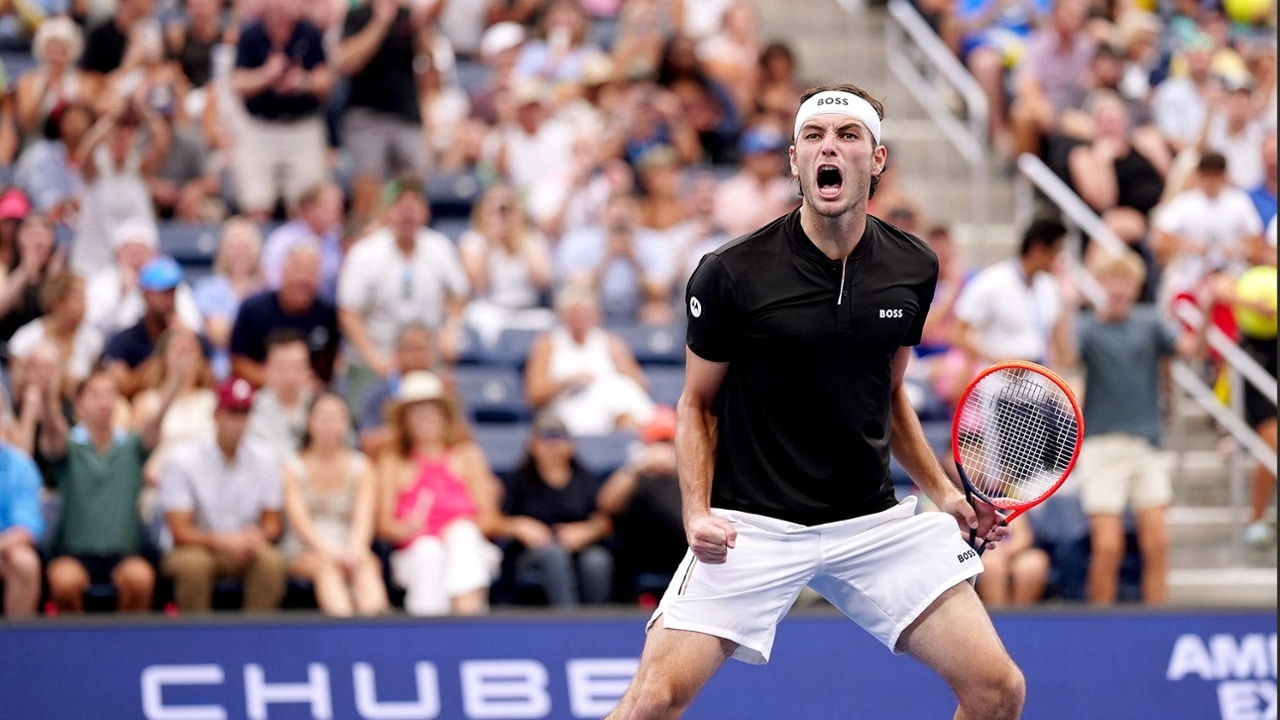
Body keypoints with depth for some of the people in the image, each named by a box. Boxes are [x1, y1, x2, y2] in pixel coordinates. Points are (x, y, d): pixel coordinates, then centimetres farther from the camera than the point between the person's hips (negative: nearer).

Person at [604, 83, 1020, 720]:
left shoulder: (913, 269, 3)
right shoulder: (732, 274, -9)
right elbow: (697, 404, 3)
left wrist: (942, 490, 7)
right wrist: (697, 513, -11)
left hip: (874, 521, 4)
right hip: (752, 525, -3)